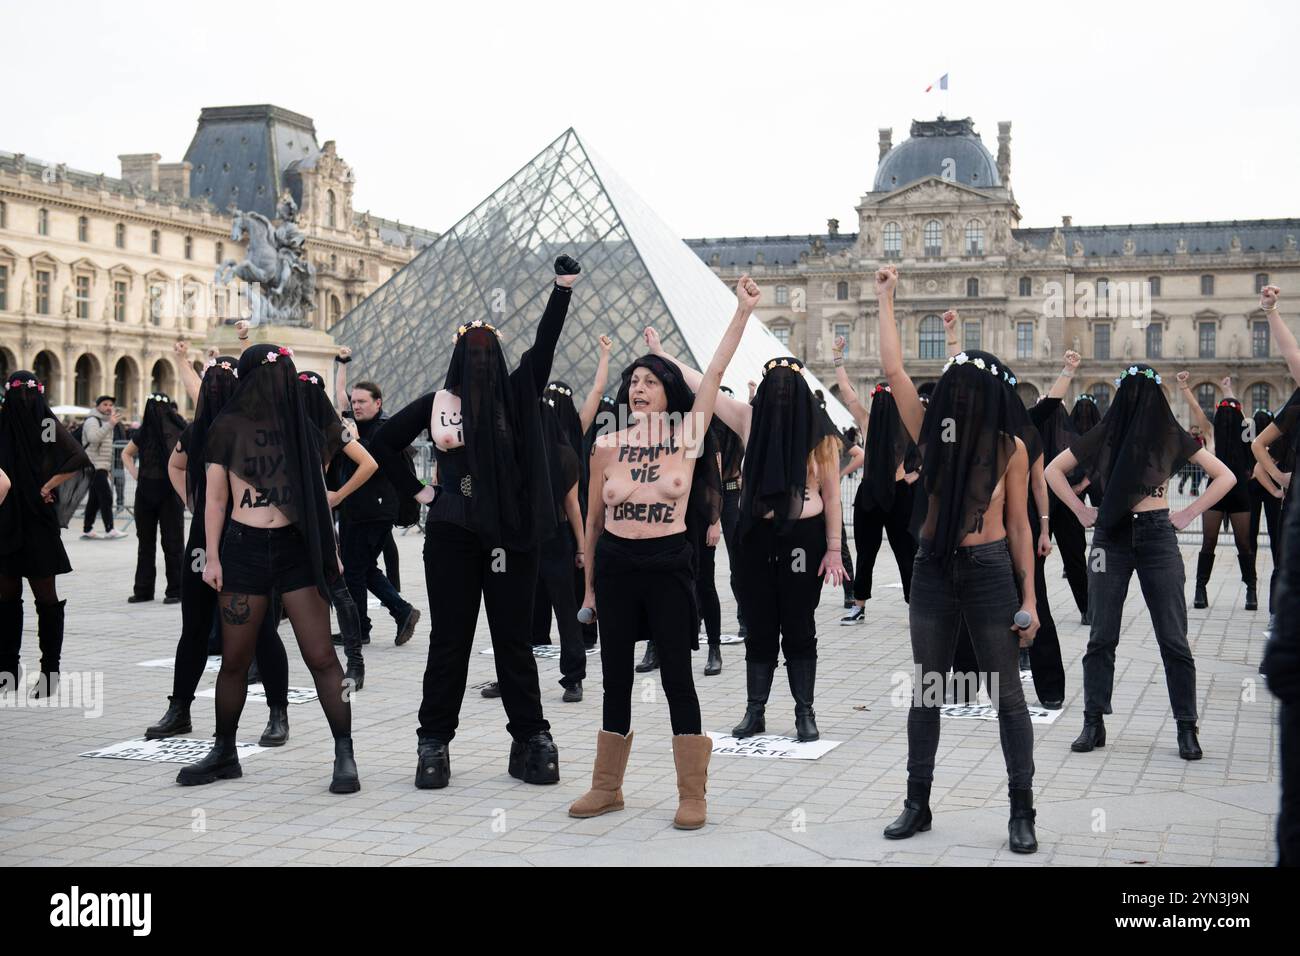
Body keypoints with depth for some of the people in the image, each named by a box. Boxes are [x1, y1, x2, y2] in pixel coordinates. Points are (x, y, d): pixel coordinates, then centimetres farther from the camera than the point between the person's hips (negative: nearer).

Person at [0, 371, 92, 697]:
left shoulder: (47, 423, -7)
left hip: (38, 520, -5)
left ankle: (51, 670, 3)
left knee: (45, 595, -1)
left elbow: (80, 459, -18)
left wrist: (48, 486, -14)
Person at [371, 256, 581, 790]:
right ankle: (434, 743, 11)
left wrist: (563, 288, -16)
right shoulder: (435, 403, 5)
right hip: (453, 533, 0)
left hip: (510, 532, 0)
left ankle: (531, 739, 10)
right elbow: (383, 444, 15)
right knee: (449, 639, 4)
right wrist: (415, 490, 9)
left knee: (513, 637, 5)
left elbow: (544, 346, -7)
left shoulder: (516, 395, 5)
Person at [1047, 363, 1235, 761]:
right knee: (1102, 637, 3)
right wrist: (1081, 510, 6)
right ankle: (1093, 724, 9)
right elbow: (1053, 469, 15)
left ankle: (1187, 729, 5)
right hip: (1111, 537, 1)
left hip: (1158, 537, -1)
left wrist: (1188, 514, 0)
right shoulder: (1105, 434, 7)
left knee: (1173, 638, -1)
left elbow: (1225, 476, 8)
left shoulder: (1172, 436, 4)